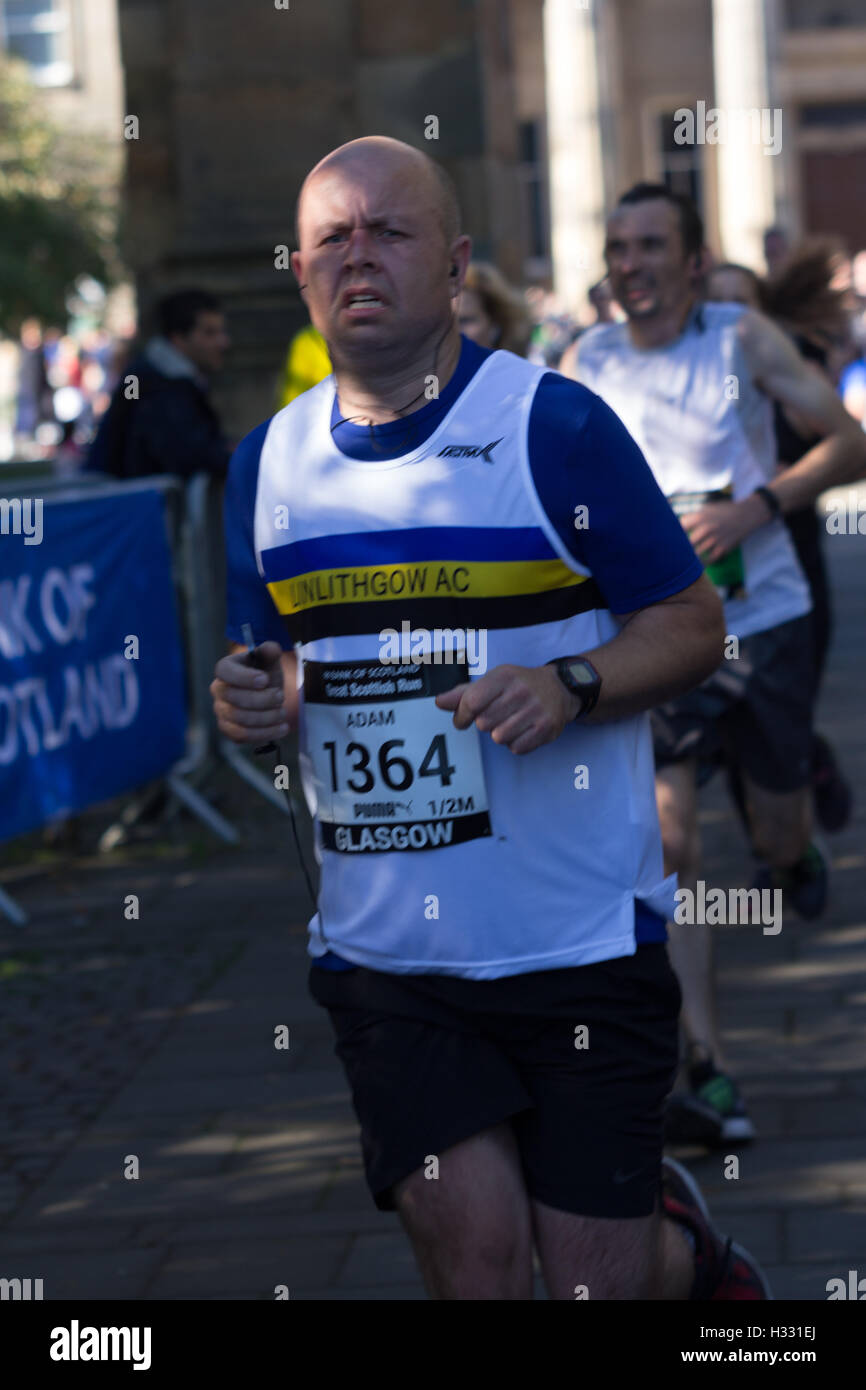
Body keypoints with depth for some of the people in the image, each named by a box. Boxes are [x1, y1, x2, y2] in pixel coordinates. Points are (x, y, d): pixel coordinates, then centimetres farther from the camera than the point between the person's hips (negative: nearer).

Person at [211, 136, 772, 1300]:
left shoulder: (556, 424, -6)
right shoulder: (269, 460, 7)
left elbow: (692, 622, -2)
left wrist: (570, 688, -20)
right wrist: (253, 703, -4)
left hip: (581, 932, -3)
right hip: (379, 944, 3)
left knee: (600, 1277, 2)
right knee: (470, 1246, -5)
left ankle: (683, 1242, 36)